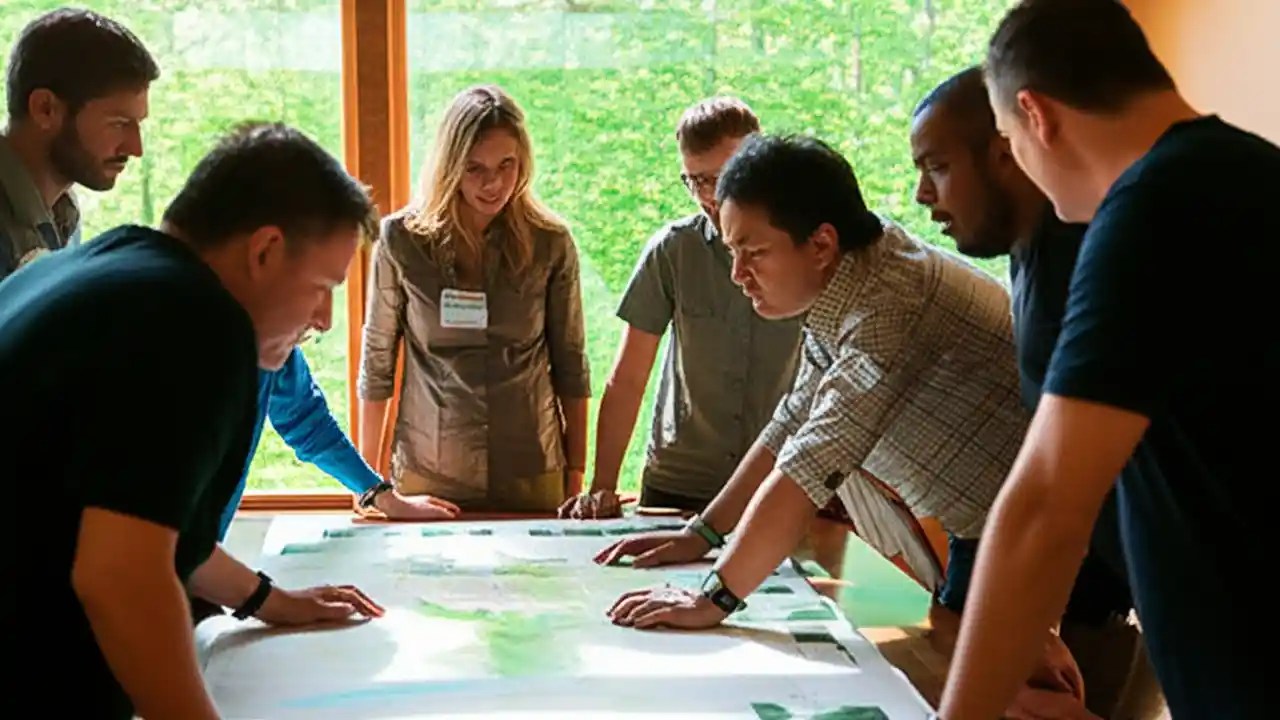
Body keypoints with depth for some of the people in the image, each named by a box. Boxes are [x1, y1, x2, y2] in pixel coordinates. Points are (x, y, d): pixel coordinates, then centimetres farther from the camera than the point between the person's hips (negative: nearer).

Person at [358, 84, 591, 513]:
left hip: (532, 475, 1)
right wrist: (368, 477, 2)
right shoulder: (401, 240, -5)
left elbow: (571, 365, 3)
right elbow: (377, 362, 1)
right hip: (427, 475, 0)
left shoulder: (550, 244, -3)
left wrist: (576, 474, 3)